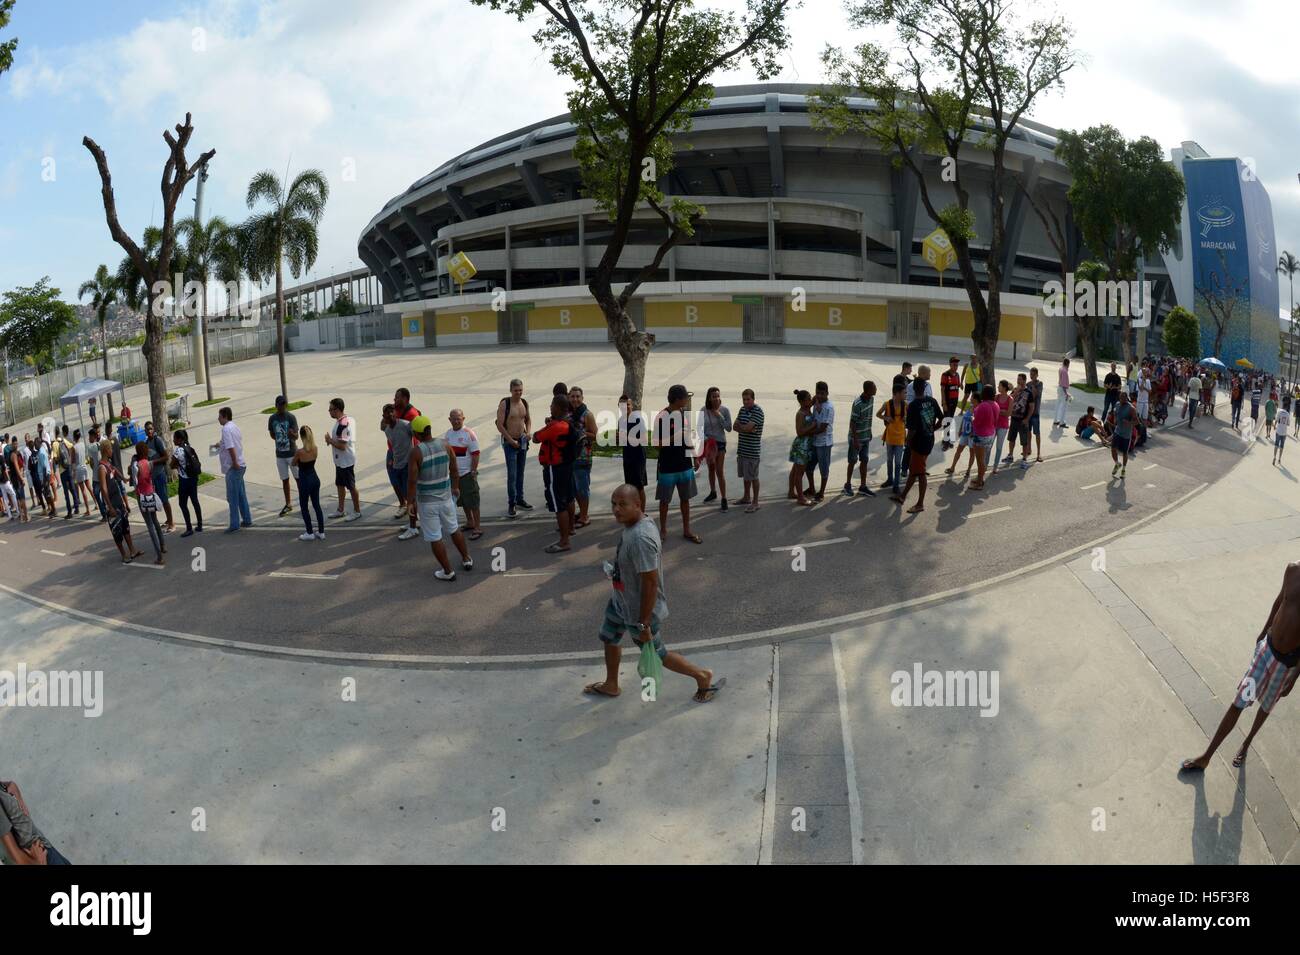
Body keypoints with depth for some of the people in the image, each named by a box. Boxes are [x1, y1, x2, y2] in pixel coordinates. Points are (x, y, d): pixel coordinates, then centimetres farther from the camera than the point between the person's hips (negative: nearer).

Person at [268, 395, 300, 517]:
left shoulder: (291, 417, -12)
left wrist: (292, 434, -37)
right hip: (280, 455, 4)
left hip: (292, 453, -4)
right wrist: (281, 441, 3)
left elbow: (296, 436, -17)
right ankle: (288, 504, 23)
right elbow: (272, 435, 13)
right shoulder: (272, 419, -2)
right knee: (284, 479, 12)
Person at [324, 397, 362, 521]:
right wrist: (331, 439, 2)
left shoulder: (342, 425, -26)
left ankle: (357, 511, 16)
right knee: (340, 485, 19)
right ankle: (340, 510, 30)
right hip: (340, 461, 10)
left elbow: (342, 446, -28)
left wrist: (330, 440, -14)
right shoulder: (343, 421, 6)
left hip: (346, 462, -10)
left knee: (351, 486, 3)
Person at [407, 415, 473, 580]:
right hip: (446, 497, 5)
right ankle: (466, 559, 38)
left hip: (426, 501, -5)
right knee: (454, 529, 24)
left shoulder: (416, 452, -18)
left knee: (435, 538, 8)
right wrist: (456, 487, 20)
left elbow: (412, 480, -17)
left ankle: (448, 572, 17)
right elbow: (454, 470, 5)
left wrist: (410, 501, -6)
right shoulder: (445, 444, -5)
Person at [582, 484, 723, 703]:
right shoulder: (631, 523, -7)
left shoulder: (641, 539, -37)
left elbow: (650, 582, -32)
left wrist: (644, 623, -26)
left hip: (639, 611, -9)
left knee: (656, 655, 13)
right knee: (609, 638, 25)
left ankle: (702, 676, 33)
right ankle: (611, 685, 49)